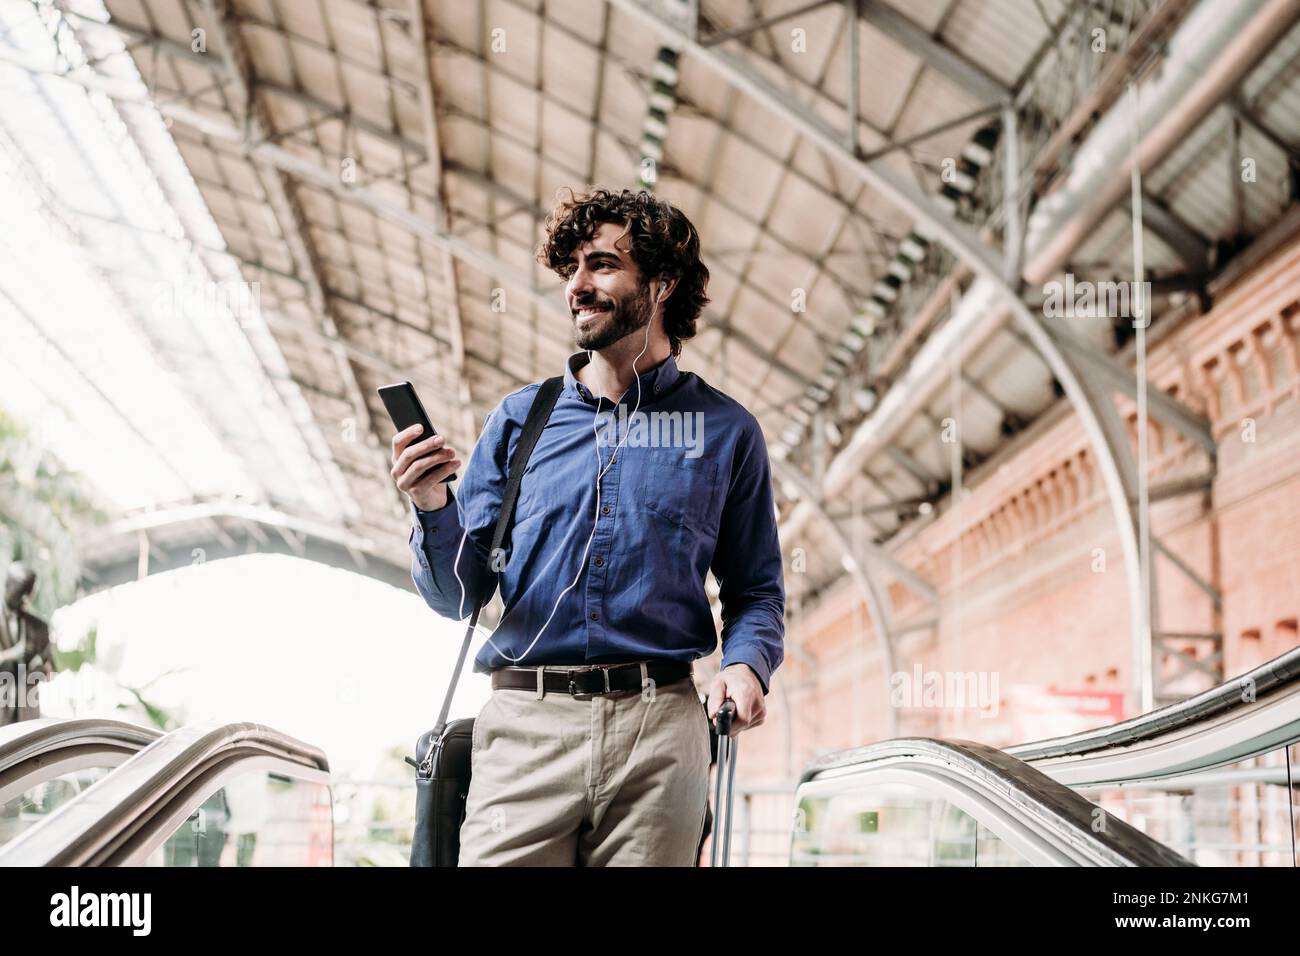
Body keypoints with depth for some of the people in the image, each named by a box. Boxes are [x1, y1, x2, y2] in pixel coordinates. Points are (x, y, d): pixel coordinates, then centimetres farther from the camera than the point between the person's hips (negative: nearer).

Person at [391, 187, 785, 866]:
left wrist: (746, 663, -8)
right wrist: (433, 509, -9)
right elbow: (459, 597, 10)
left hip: (660, 730, 0)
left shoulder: (724, 430, 11)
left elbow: (756, 592, 13)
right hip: (525, 726, 0)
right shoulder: (519, 419, 12)